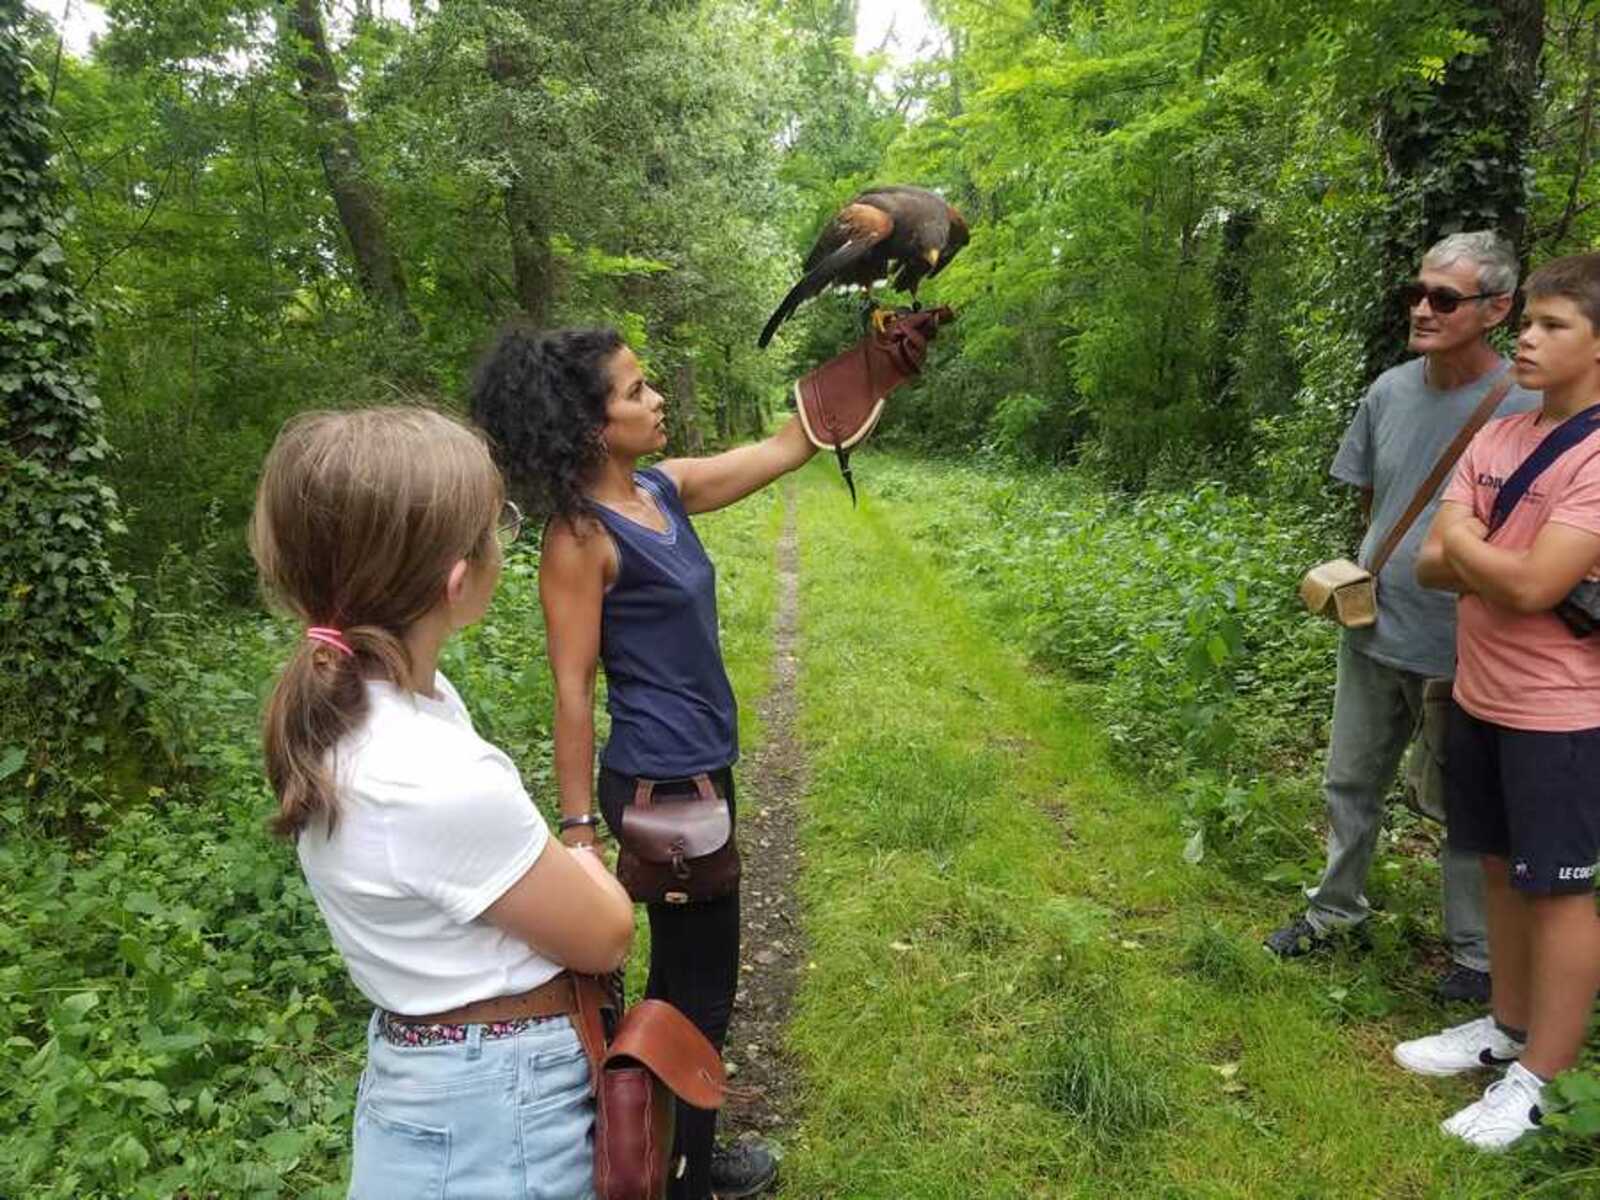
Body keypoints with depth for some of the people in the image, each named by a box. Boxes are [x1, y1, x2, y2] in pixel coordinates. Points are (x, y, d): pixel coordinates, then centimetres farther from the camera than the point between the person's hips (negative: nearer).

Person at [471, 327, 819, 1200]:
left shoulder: (667, 488, 3)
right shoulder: (581, 536, -19)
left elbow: (785, 448, 10)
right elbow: (572, 686, -18)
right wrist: (579, 824, -16)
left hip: (697, 767, 9)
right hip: (661, 781, -8)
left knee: (680, 962, 23)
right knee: (702, 970, 8)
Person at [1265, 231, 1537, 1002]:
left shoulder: (1524, 406, -16)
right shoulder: (1390, 391, 0)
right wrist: (1370, 568, 2)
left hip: (1461, 648, -5)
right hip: (1372, 629, 5)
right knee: (1349, 782, 18)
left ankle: (1477, 953, 31)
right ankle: (1336, 909, 39)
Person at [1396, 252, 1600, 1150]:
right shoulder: (1495, 436, 6)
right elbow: (1431, 565, 3)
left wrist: (1461, 539, -8)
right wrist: (1499, 563, -17)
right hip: (1479, 696, 7)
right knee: (1502, 869, 18)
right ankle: (1508, 1028, 35)